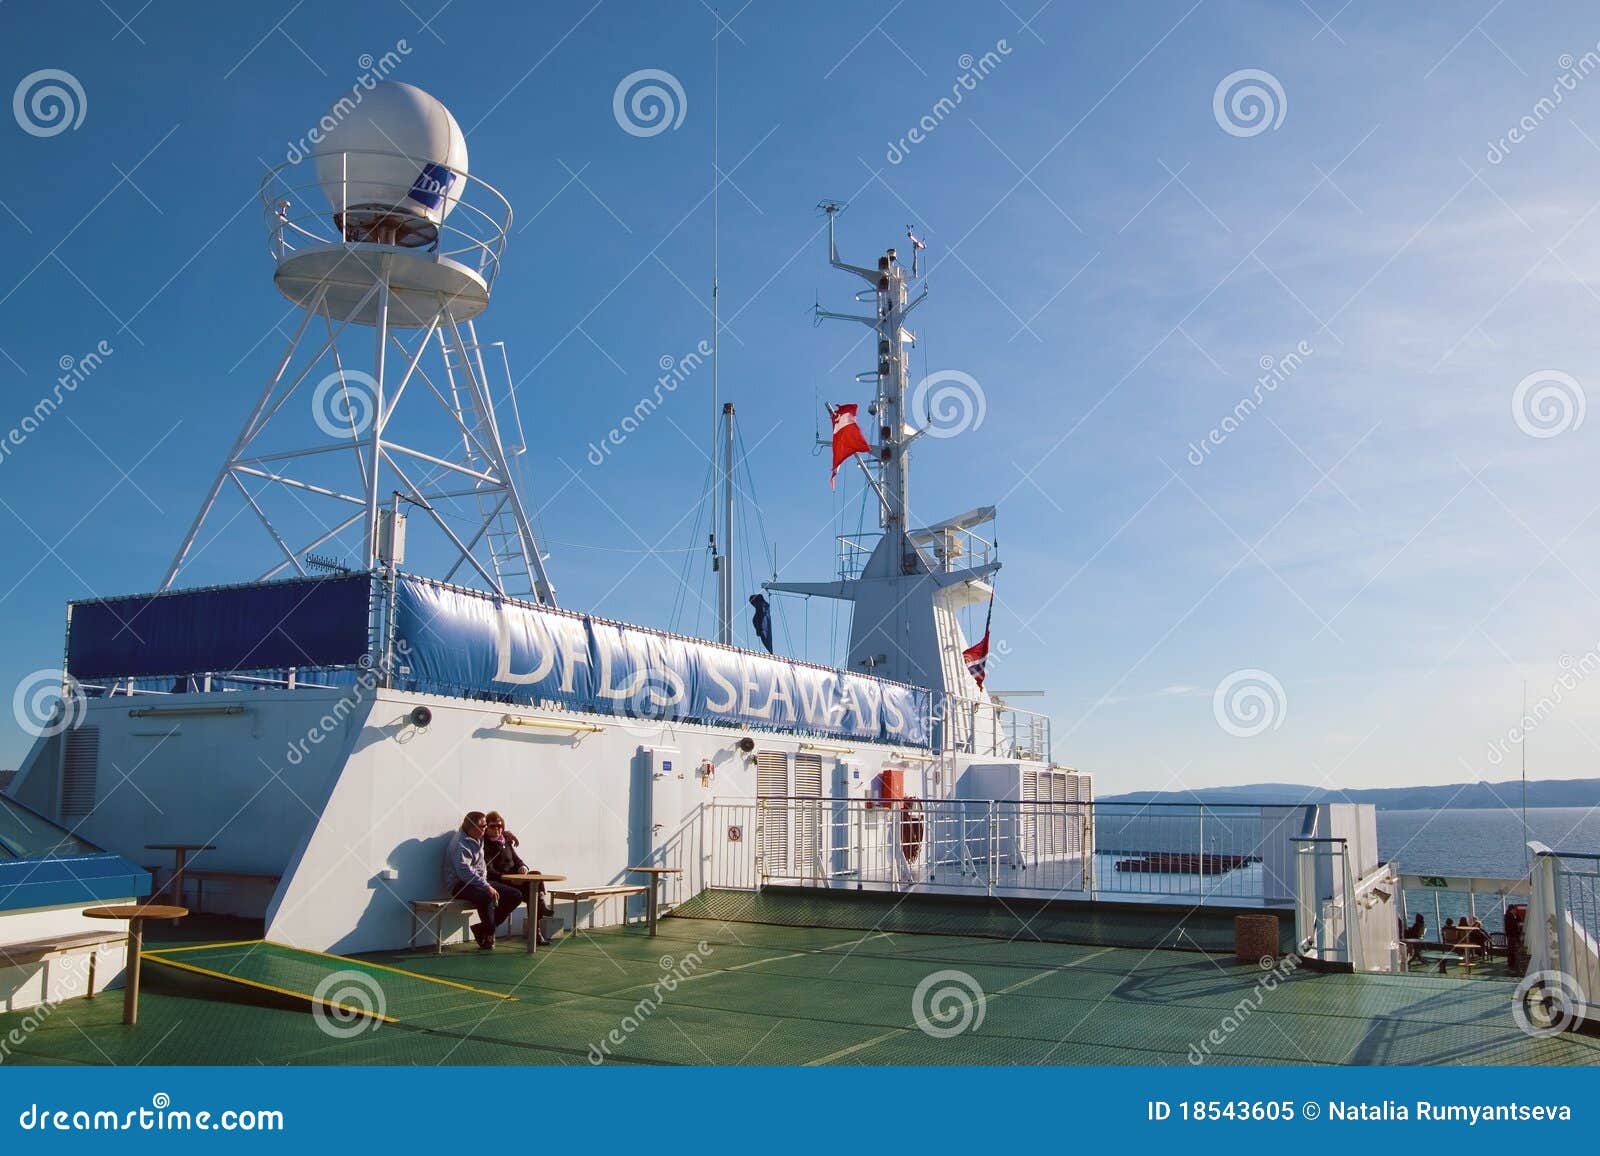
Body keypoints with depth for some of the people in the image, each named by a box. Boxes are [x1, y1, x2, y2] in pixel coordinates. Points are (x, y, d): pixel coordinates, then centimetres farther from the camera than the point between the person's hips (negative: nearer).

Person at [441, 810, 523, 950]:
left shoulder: (478, 839, 13)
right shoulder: (460, 844, -16)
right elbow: (465, 872, -28)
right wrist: (486, 887, -35)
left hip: (481, 881, 9)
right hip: (460, 885, -9)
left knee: (516, 896, -3)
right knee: (487, 897, -39)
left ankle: (482, 928, -1)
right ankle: (489, 933, -14)